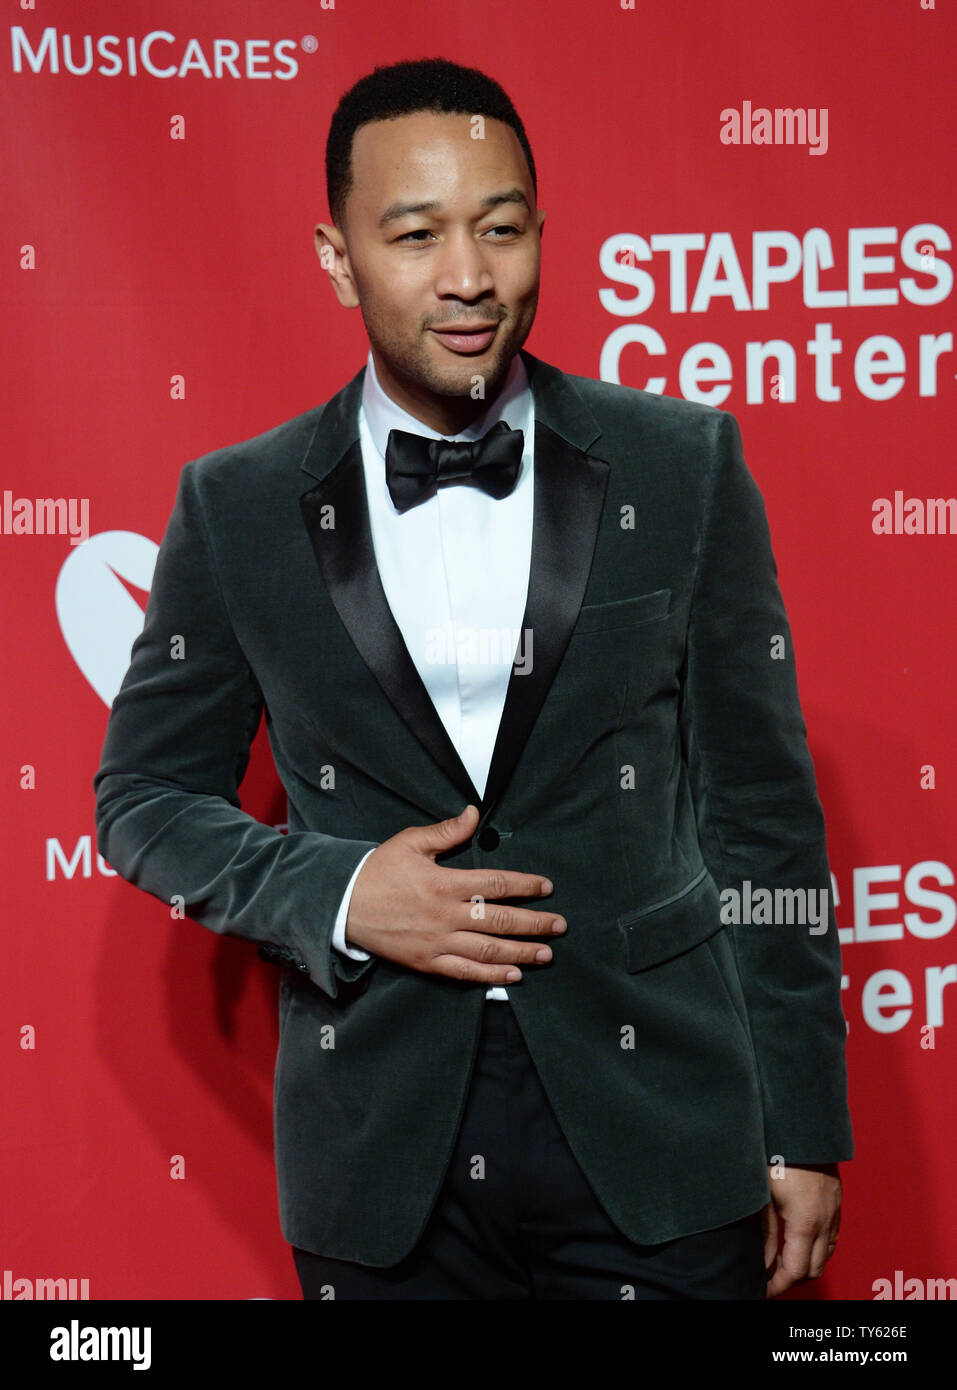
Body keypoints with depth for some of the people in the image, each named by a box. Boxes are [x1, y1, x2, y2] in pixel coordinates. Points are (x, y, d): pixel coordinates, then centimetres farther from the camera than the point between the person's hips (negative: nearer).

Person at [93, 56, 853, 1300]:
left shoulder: (685, 465, -1)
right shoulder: (238, 508, 0)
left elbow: (761, 804, 2)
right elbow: (144, 797, 7)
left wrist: (804, 1130, 1)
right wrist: (335, 895, -11)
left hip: (657, 1143, 0)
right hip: (381, 1155, 1)